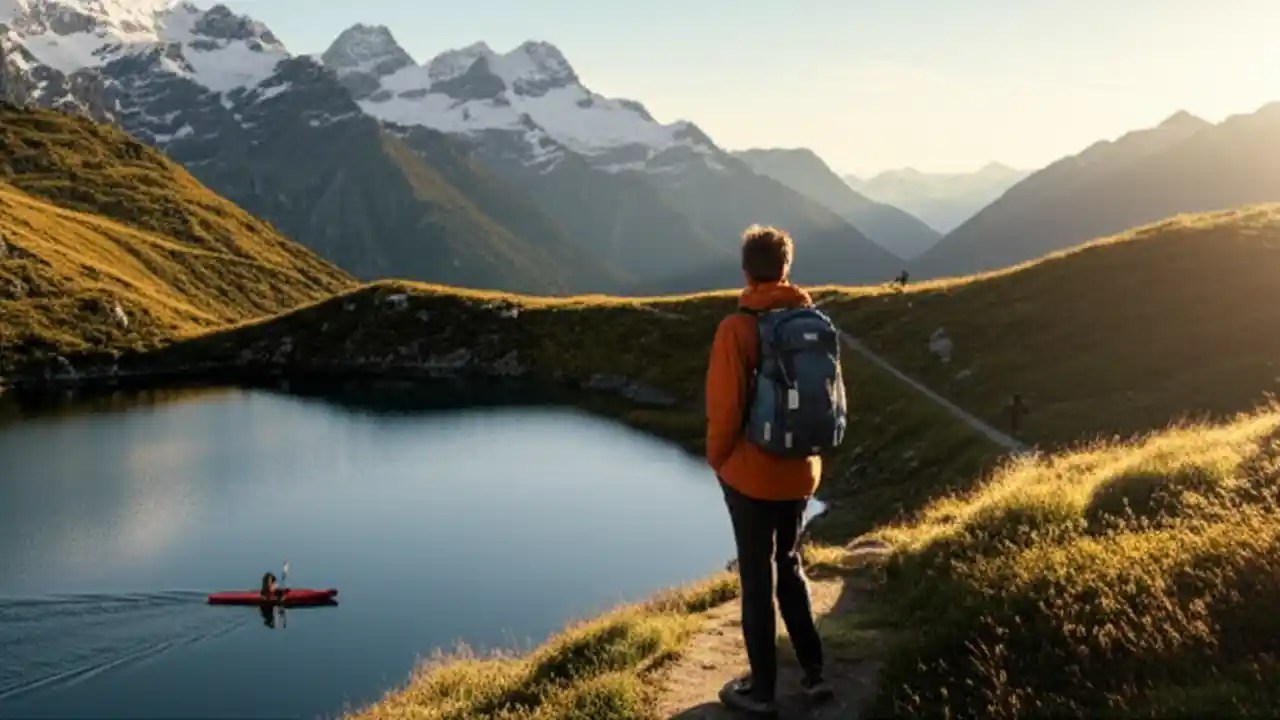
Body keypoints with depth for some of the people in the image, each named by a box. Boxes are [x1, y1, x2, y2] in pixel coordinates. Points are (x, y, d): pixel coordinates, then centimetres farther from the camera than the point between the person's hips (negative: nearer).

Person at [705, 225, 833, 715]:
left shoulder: (737, 328, -17)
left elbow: (725, 406, -17)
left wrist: (717, 459, 0)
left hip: (751, 474, -5)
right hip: (800, 471, 5)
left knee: (756, 578, 6)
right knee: (790, 568, 22)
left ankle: (762, 690, 16)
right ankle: (814, 673, 26)